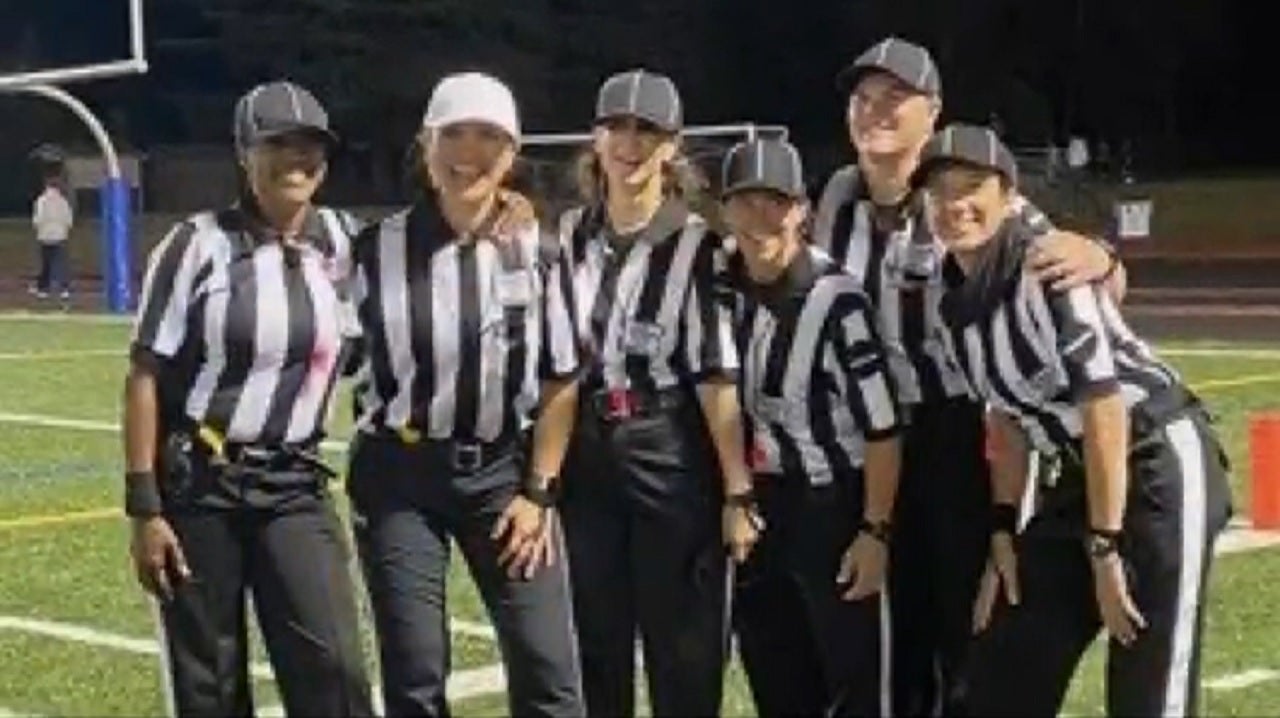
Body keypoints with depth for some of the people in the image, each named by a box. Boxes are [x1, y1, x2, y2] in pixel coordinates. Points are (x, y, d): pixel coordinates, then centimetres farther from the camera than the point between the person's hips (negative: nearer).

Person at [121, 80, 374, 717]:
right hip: (196, 488, -2)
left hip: (295, 489, 2)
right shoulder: (198, 244, -8)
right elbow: (146, 376, -7)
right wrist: (143, 505, -10)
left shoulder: (341, 242, 2)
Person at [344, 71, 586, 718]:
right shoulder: (378, 248, -4)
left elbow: (561, 381, 2)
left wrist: (538, 492, -2)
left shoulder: (538, 253, -2)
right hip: (399, 476, -1)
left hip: (503, 471, 1)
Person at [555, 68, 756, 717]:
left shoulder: (699, 243, -6)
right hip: (586, 454, 4)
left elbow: (717, 372, -10)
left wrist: (737, 491, -12)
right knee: (597, 644, 12)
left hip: (673, 453, -4)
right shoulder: (568, 236, 8)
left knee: (685, 649, 3)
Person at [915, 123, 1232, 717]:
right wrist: (1003, 529, 10)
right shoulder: (949, 299, 3)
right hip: (1078, 476, 8)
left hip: (1162, 468, -8)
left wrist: (1104, 548, -19)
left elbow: (1104, 410, -21)